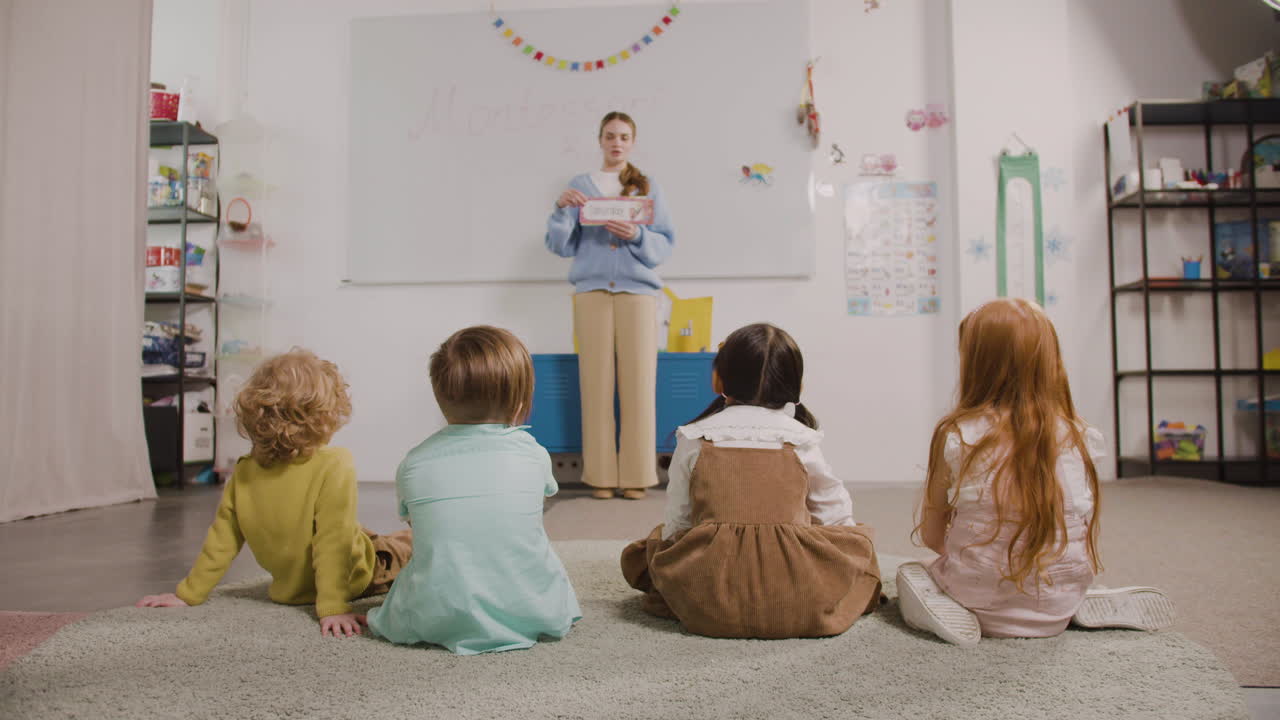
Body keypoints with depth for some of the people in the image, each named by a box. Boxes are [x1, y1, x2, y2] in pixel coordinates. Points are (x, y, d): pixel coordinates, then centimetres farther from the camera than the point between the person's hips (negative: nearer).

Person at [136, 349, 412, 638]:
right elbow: (333, 541, -31)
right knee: (412, 543, 19)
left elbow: (222, 540, -7)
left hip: (288, 588, 6)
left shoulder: (245, 471, -13)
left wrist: (188, 593, 4)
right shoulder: (334, 465, -30)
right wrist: (333, 608, -29)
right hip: (353, 578, -5)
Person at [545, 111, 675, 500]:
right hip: (591, 289, 0)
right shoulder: (580, 185, 13)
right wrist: (562, 209, -8)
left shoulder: (648, 187, 13)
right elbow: (561, 246, 8)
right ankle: (601, 475, 2)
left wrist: (637, 235, -14)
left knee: (638, 381, -5)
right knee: (596, 381, -4)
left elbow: (664, 245, 5)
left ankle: (637, 475, 1)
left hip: (638, 290, 0)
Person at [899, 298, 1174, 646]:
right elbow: (1085, 537, 5)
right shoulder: (1083, 440, -5)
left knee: (908, 574, 24)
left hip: (982, 603, -4)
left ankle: (948, 611, -5)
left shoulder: (956, 438, -14)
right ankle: (1088, 608, 7)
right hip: (1059, 608, 4)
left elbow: (931, 535, -4)